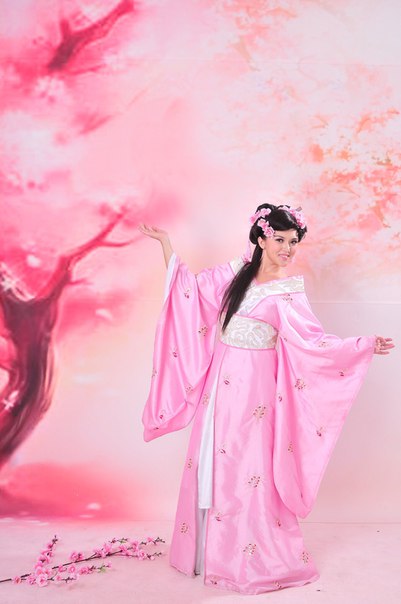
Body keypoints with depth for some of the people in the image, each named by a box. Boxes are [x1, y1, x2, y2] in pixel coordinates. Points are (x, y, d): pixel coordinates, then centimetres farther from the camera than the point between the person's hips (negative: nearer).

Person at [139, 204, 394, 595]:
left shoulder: (288, 292, -5)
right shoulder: (235, 273, 5)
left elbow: (314, 341, -10)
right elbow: (190, 289, 12)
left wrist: (366, 345, -20)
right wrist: (165, 243, 12)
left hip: (254, 387, -4)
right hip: (219, 383, 4)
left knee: (249, 472, 0)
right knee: (210, 465, 11)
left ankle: (253, 559, 16)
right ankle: (206, 551, 27)